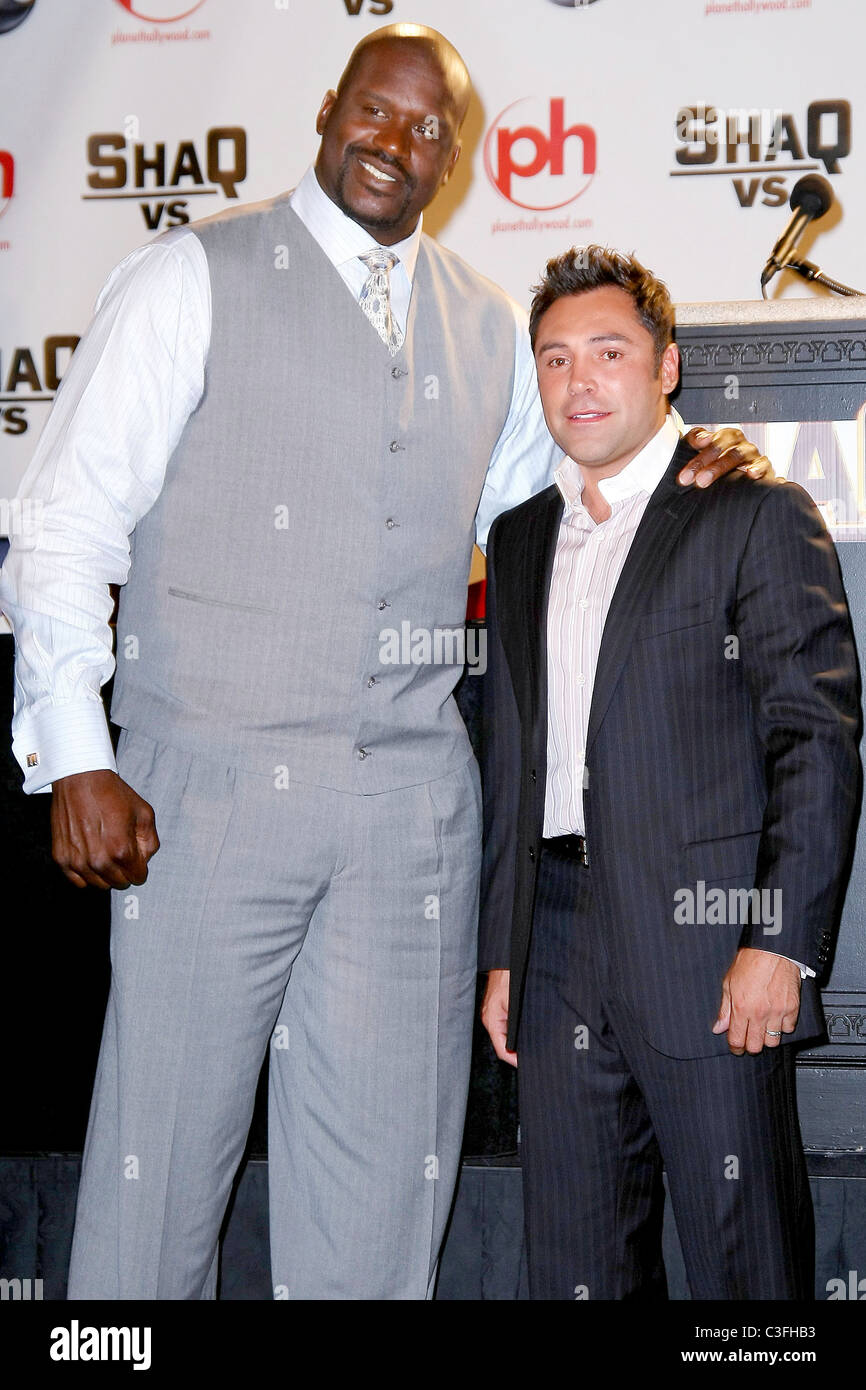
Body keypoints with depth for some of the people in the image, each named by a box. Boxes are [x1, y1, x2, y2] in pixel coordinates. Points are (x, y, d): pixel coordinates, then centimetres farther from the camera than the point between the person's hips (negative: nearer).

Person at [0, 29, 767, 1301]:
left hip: (412, 800, 4)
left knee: (385, 1170, 9)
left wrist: (681, 467, 9)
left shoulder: (488, 326, 15)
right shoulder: (193, 280, 2)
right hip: (209, 783, -4)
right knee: (166, 1141, 1)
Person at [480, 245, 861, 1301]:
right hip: (558, 954, 6)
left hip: (708, 938, -5)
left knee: (742, 1260, 1)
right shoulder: (520, 540, 17)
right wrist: (501, 953, 14)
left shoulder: (758, 514, -1)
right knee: (575, 1264, 11)